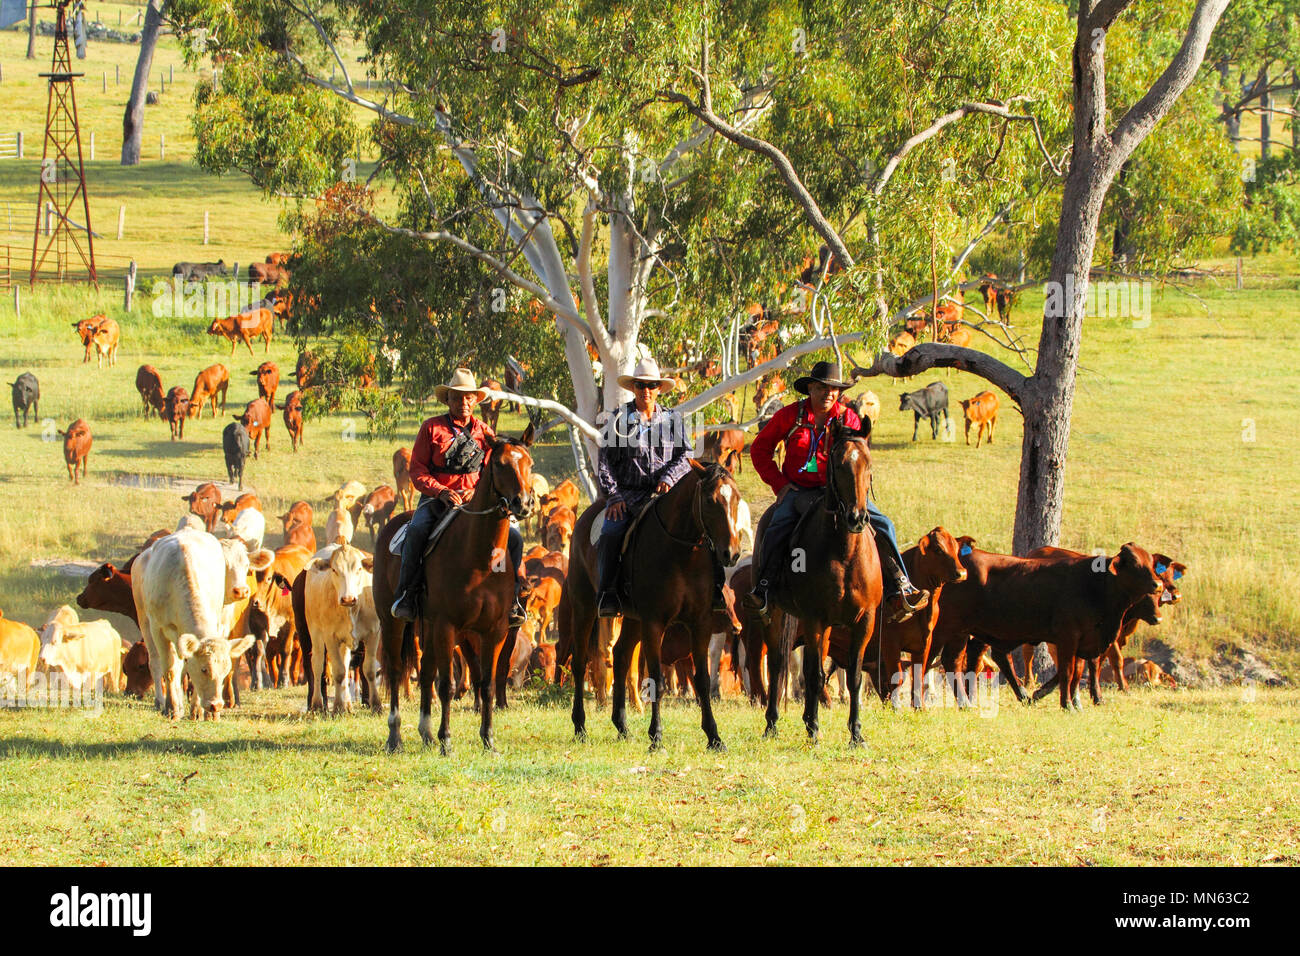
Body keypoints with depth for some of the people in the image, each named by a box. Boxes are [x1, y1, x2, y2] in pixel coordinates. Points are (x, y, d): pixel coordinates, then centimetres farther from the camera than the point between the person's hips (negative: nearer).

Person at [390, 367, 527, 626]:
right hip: (437, 498, -2)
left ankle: (511, 597, -4)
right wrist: (442, 492, -16)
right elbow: (417, 471, 1)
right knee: (416, 531, -33)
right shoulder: (432, 428, 5)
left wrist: (476, 492, -8)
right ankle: (405, 595, -22)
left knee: (513, 536, -18)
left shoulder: (484, 432, 12)